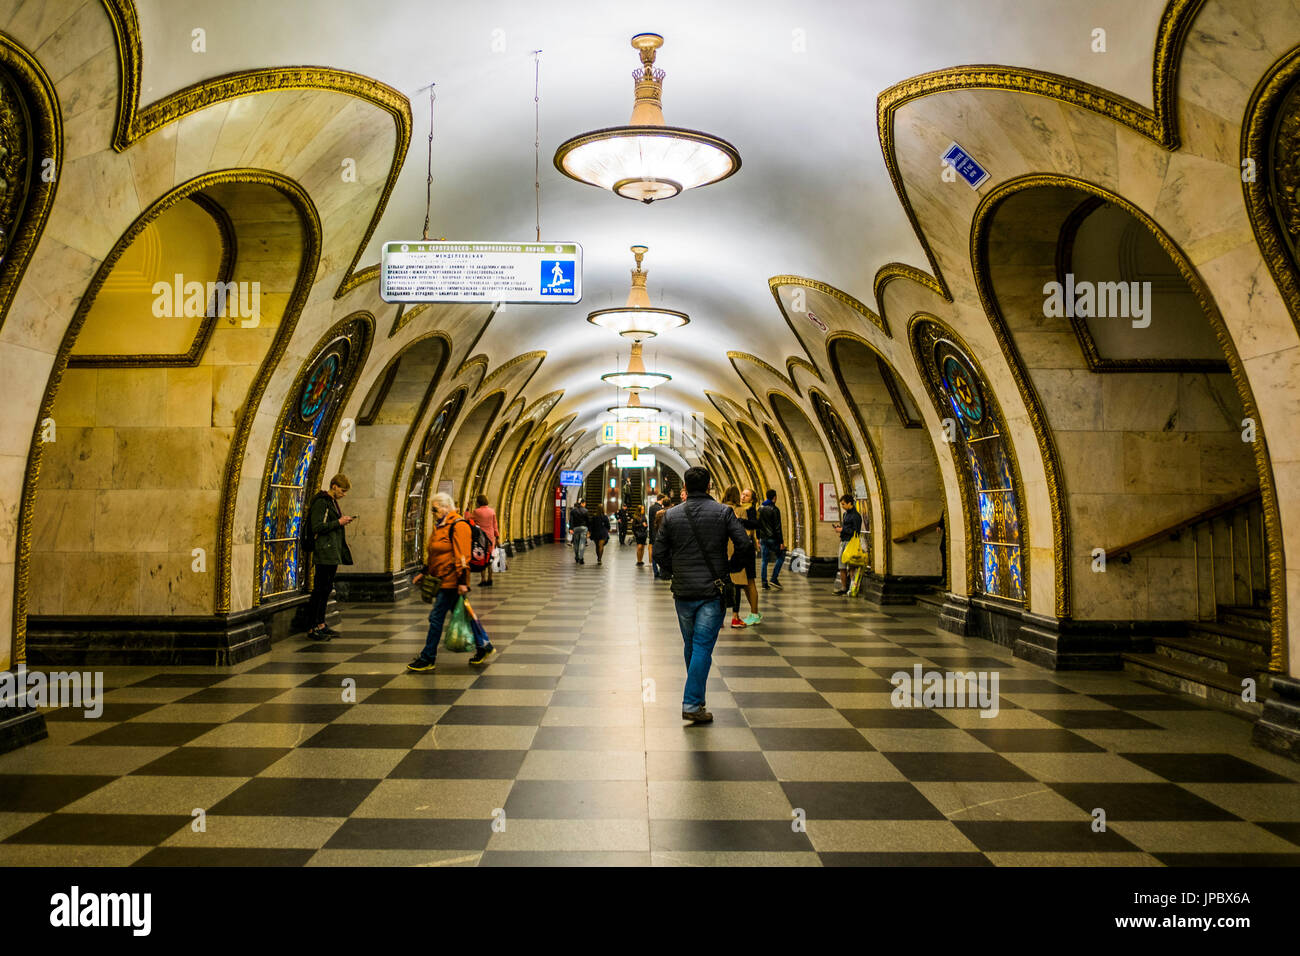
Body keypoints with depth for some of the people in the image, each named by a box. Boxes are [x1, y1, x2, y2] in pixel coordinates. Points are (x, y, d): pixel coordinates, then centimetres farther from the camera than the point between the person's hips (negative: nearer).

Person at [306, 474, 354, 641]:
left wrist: (343, 521, 12)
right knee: (320, 589, -7)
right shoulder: (321, 502, -12)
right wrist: (339, 522, -17)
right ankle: (311, 628, -2)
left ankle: (321, 624, 20)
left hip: (333, 552, 10)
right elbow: (317, 527, -19)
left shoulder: (333, 502, 19)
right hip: (324, 553, -10)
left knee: (326, 588, 13)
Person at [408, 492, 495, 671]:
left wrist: (462, 581, -24)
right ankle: (483, 646, 24)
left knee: (436, 617, -5)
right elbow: (432, 552, 25)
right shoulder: (439, 525, 15)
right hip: (443, 580, 10)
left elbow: (462, 556, -21)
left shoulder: (458, 526, -15)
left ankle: (428, 659, 4)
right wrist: (424, 572, 22)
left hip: (452, 580, -10)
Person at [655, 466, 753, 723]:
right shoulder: (723, 512, -5)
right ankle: (692, 704, -7)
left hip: (683, 592, 3)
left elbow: (660, 551, 2)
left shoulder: (671, 515, 0)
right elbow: (744, 544, -8)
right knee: (703, 647, -2)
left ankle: (696, 696, 31)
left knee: (691, 646, 17)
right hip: (712, 591, -3)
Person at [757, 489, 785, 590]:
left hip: (763, 539, 6)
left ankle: (764, 583, 6)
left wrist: (758, 538, 20)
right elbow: (777, 527, -14)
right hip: (773, 538, -6)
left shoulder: (760, 509, 8)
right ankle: (774, 578, 2)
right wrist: (781, 541, -11)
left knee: (764, 560, 8)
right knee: (781, 557, 10)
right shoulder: (774, 509, -12)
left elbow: (757, 524, 13)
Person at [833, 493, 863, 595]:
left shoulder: (856, 516, -11)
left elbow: (856, 532, -16)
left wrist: (842, 530, -14)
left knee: (850, 566, -9)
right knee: (842, 566, 7)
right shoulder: (845, 514, 17)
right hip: (843, 541, 9)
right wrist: (839, 526, 8)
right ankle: (843, 587, 11)